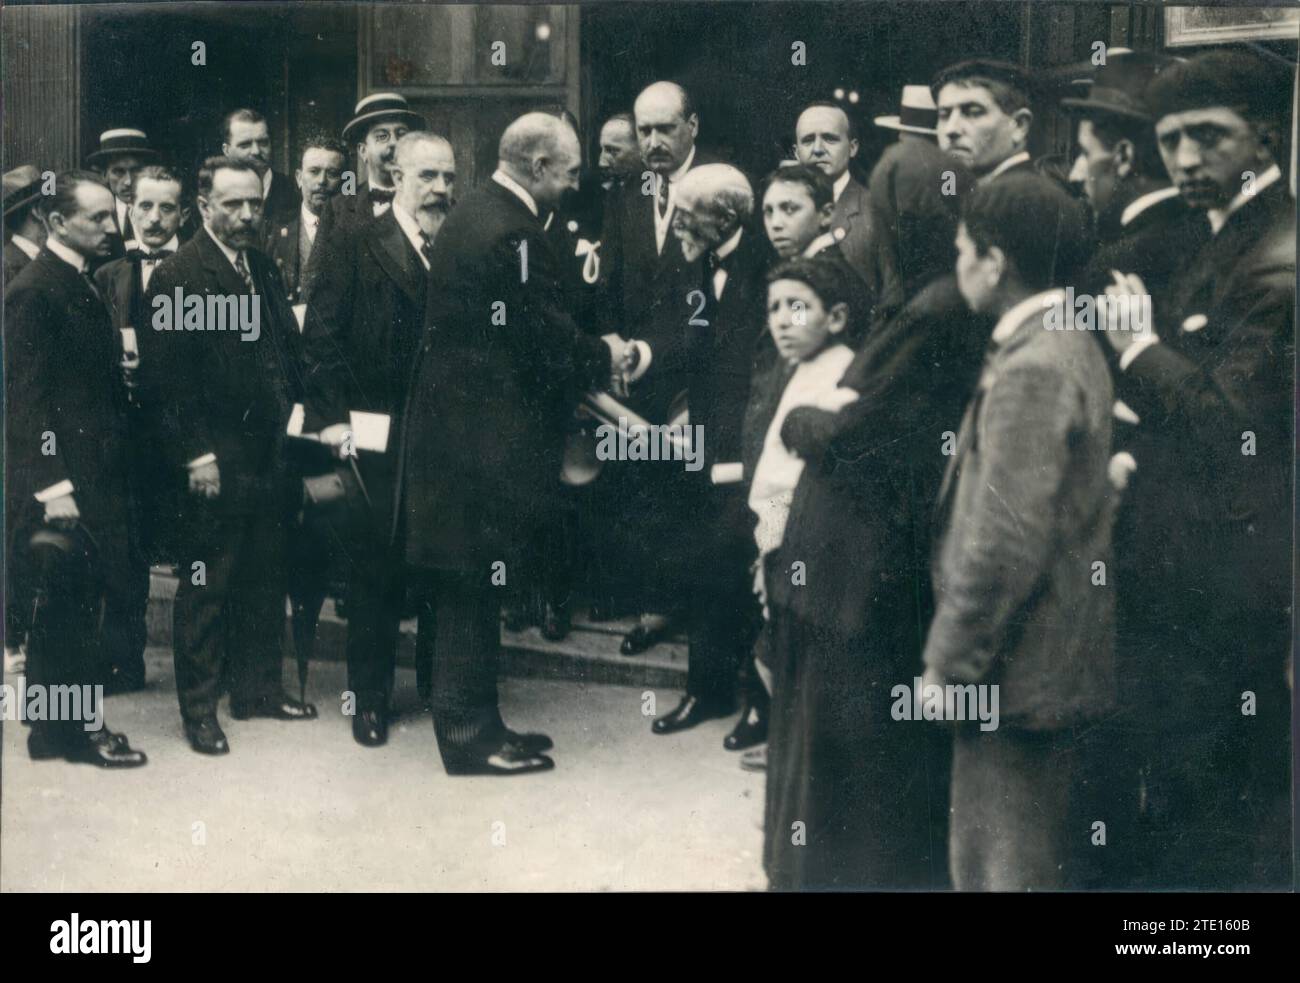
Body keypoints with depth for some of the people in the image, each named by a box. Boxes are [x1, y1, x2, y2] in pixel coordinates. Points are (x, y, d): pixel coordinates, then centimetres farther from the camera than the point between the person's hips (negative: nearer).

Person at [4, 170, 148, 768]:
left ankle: (71, 725, 20)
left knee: (73, 613, 13)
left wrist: (110, 472, 13)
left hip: (93, 481, 8)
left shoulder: (85, 288, 15)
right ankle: (76, 729, 10)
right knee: (60, 613, 1)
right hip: (56, 486, -8)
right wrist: (52, 486, -20)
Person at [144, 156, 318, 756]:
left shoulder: (265, 270, 13)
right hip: (214, 464, -7)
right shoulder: (177, 276, -10)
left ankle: (258, 687, 27)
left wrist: (295, 416, 8)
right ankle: (198, 707, 12)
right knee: (205, 588, 2)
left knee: (265, 580, 14)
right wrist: (195, 455, -16)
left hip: (268, 458, 7)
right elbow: (166, 375, -14)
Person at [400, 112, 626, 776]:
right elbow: (549, 342, -18)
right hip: (487, 439, -10)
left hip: (453, 425, 10)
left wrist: (589, 353, 14)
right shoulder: (512, 233, -18)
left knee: (468, 591, 15)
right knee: (475, 588, -1)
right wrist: (605, 356, 0)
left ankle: (472, 722, 25)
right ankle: (469, 733, 9)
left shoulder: (470, 215, 14)